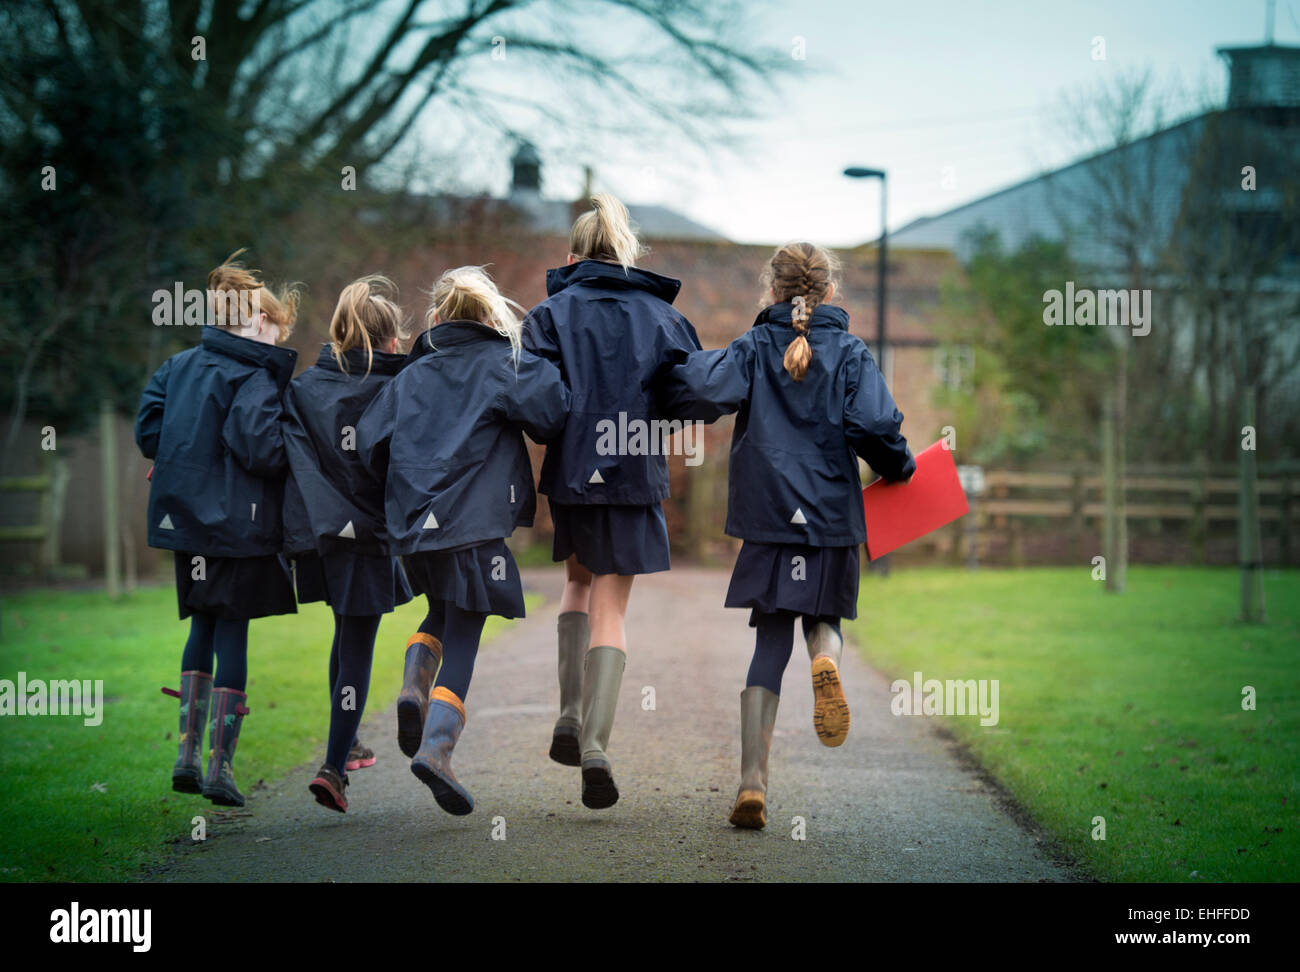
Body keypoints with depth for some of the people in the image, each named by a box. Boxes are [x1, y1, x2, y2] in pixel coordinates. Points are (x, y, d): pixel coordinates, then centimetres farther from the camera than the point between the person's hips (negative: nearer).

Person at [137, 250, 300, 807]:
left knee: (203, 628, 17)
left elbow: (147, 433, 9)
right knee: (232, 634, 0)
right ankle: (220, 766, 1)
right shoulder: (256, 378, -13)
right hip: (238, 525, -6)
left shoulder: (179, 366, 9)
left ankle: (188, 753, 12)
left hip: (185, 520, 6)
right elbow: (260, 449, -23)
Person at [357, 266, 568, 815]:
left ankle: (413, 687, 1)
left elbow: (369, 443, 10)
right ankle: (437, 744, -16)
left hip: (411, 523, 5)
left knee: (442, 613, 28)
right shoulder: (503, 365, 1)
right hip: (475, 522, -5)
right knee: (462, 636, -1)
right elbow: (552, 414, -13)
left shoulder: (411, 375, 14)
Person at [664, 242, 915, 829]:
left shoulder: (753, 349, 4)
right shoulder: (851, 355, 4)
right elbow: (875, 426, -8)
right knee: (823, 617, 21)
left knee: (770, 641, 6)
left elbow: (708, 391, -14)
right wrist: (899, 469, 10)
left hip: (767, 516, 0)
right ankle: (825, 659, -20)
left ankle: (753, 782, -4)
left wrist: (685, 365, 6)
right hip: (833, 516, 0)